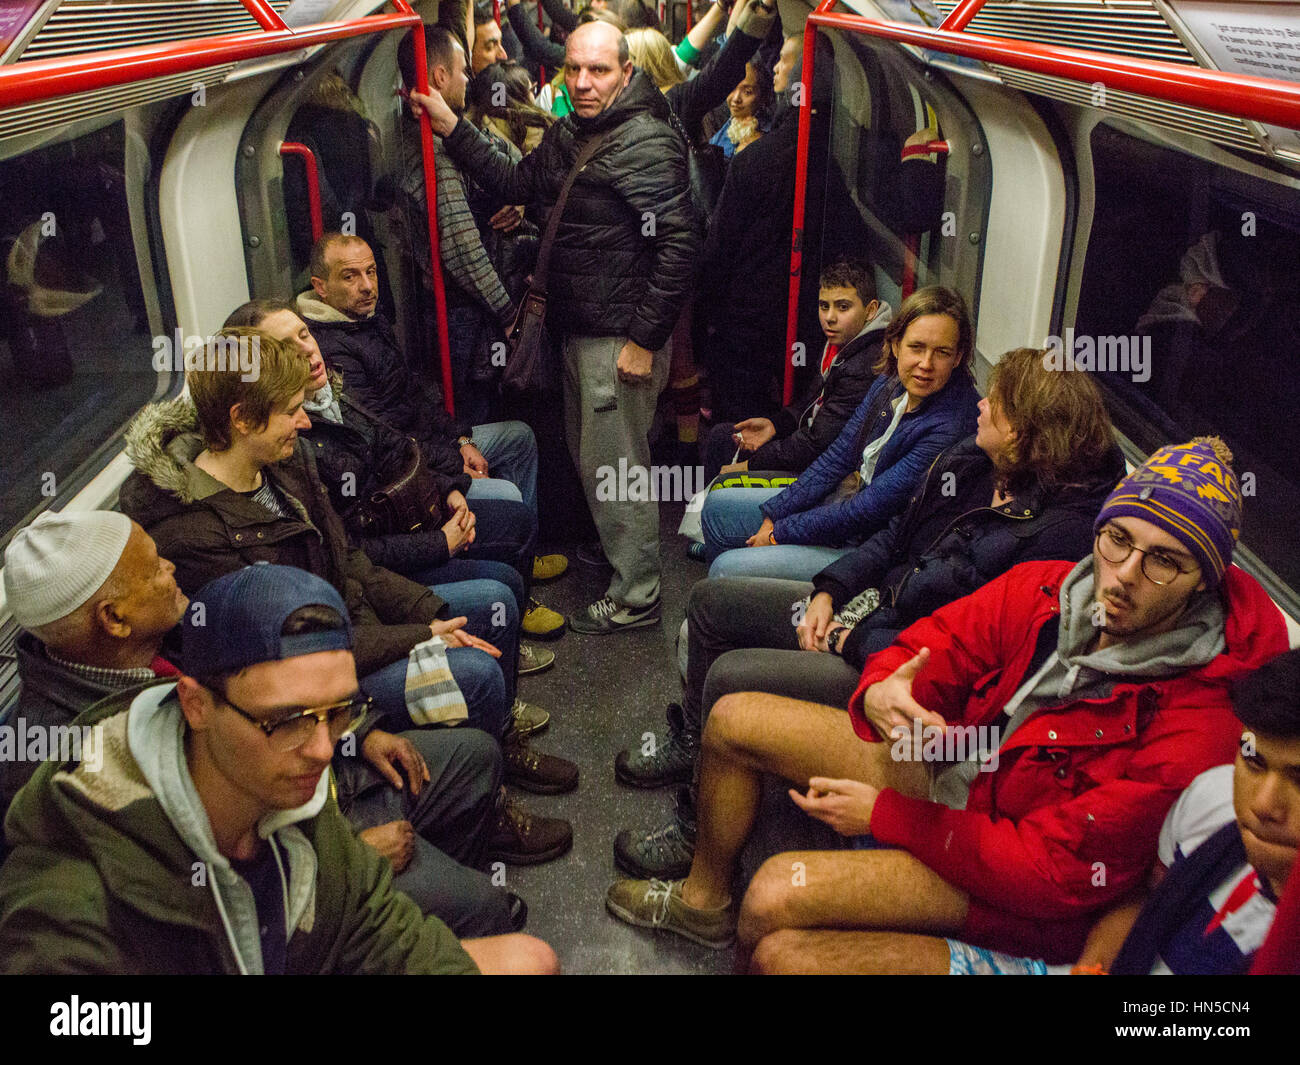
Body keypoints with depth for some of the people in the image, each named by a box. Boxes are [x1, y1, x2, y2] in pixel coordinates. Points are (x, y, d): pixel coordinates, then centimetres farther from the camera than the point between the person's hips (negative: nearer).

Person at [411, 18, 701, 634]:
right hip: (579, 328, 9)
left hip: (622, 335, -9)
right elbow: (517, 184, 20)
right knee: (585, 453, 21)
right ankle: (610, 548, 42)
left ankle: (635, 597, 12)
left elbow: (679, 243, -22)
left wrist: (645, 340, -22)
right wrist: (450, 127, 11)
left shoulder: (646, 142, -17)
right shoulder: (569, 134, 12)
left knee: (612, 466, -2)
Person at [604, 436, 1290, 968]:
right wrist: (881, 694, -29)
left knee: (776, 896, -27)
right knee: (733, 719, 6)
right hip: (947, 761, 7)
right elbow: (927, 647, -2)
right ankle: (703, 897, 30)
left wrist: (886, 816, -21)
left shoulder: (1198, 722, -27)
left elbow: (1056, 872, -25)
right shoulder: (1044, 589, -11)